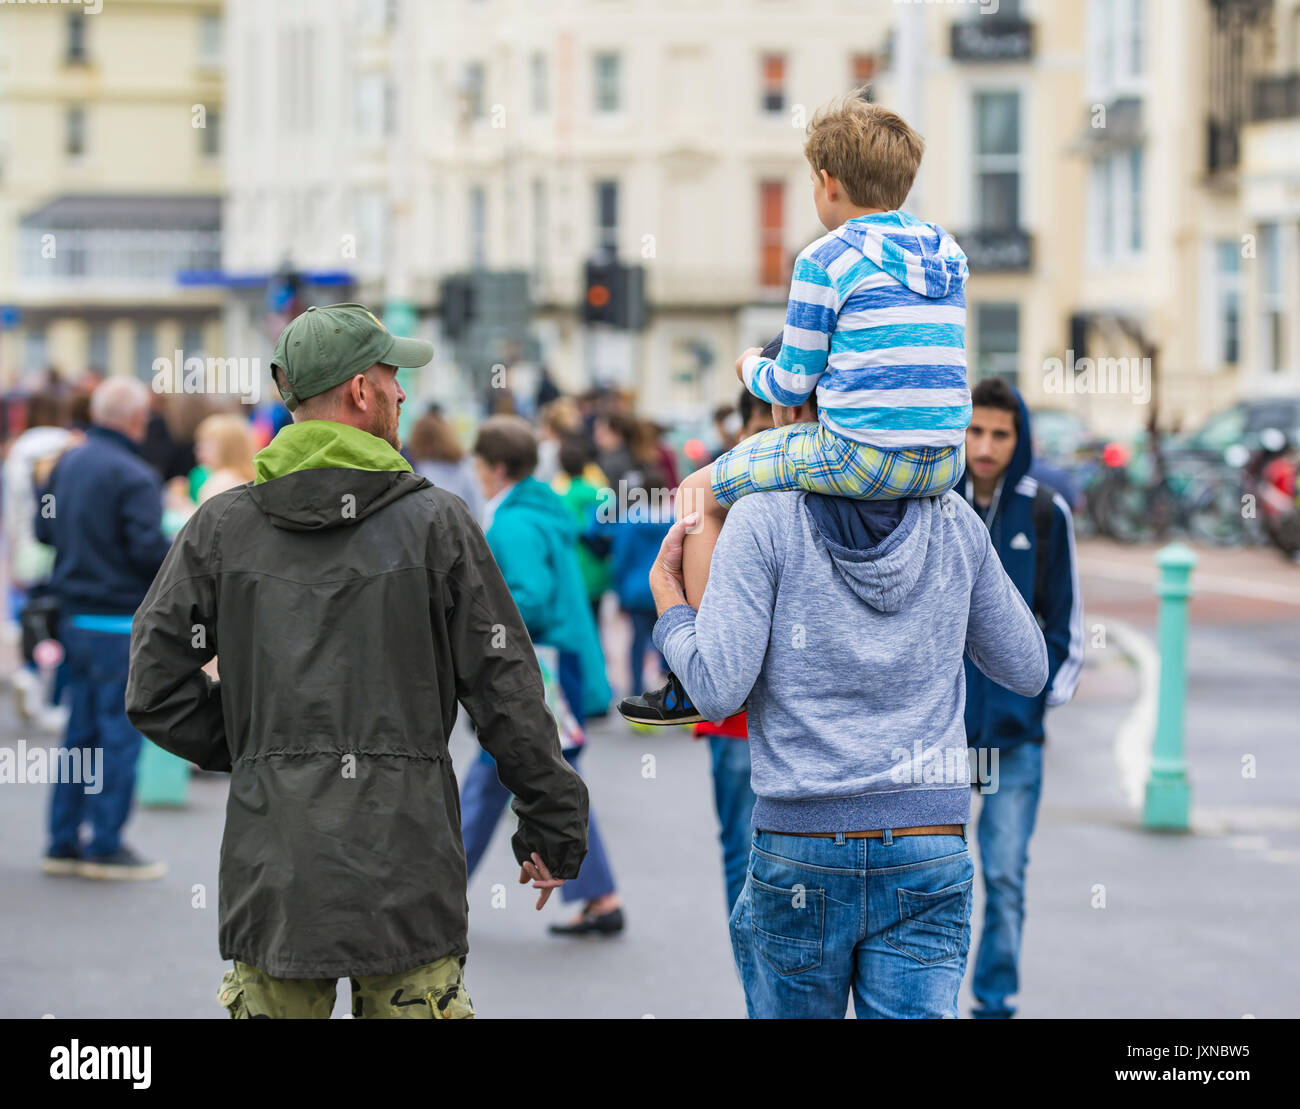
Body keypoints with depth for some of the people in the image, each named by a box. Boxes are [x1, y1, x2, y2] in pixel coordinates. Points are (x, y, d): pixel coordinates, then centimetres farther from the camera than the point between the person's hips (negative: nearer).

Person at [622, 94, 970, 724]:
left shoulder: (825, 260, -6)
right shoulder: (948, 252, 12)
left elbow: (789, 389, -1)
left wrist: (751, 367, 20)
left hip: (861, 458, -7)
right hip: (944, 468, 7)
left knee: (702, 494, 12)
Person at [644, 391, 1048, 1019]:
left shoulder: (764, 522, -6)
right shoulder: (954, 522, 5)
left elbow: (717, 691, -11)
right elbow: (1028, 671, 14)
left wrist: (669, 603, 7)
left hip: (801, 848, -2)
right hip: (930, 853, 2)